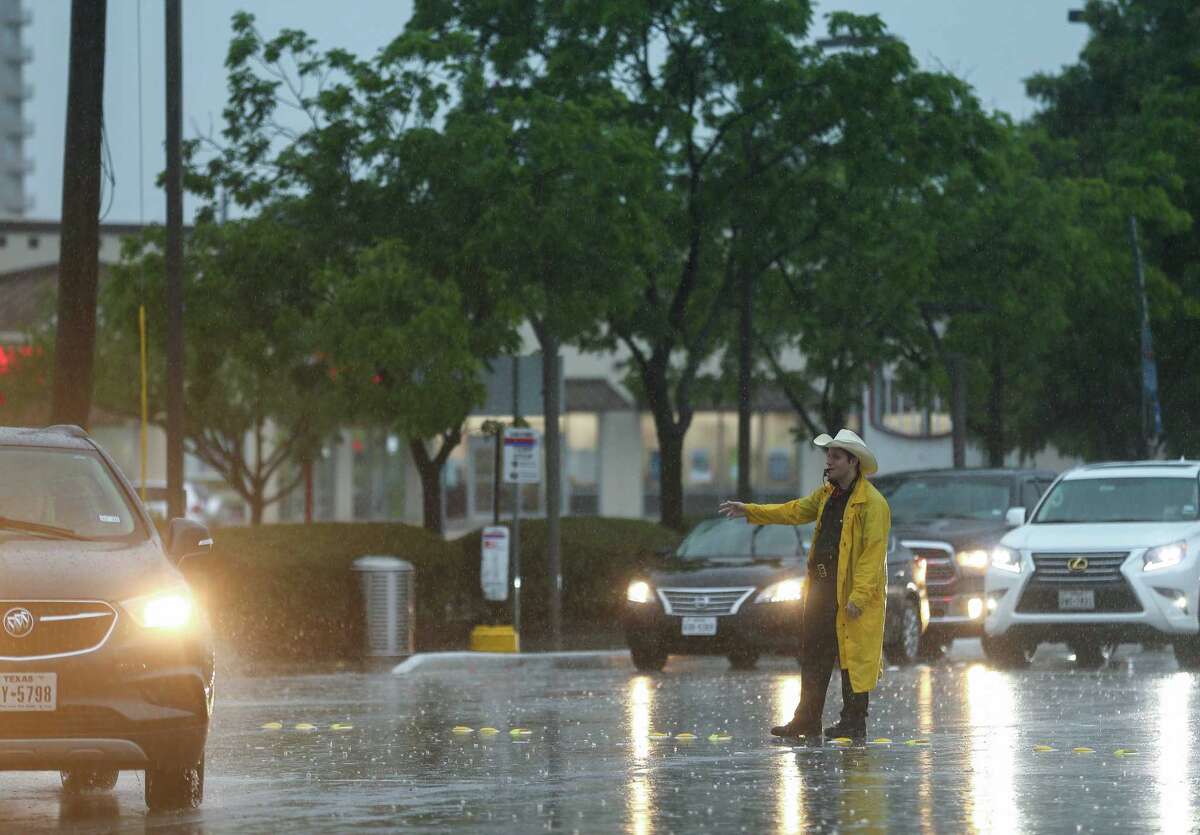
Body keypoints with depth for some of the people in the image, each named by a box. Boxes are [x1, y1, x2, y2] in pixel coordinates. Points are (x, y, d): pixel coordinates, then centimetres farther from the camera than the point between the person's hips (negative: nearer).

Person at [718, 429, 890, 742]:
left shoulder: (872, 504, -14)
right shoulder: (827, 493, 13)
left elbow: (873, 553, -18)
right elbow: (796, 511, 22)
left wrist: (858, 597, -23)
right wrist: (750, 512, 17)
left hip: (852, 593, -9)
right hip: (821, 587, 9)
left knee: (854, 657, -3)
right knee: (813, 657, 12)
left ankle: (854, 722, 5)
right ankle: (808, 721, 19)